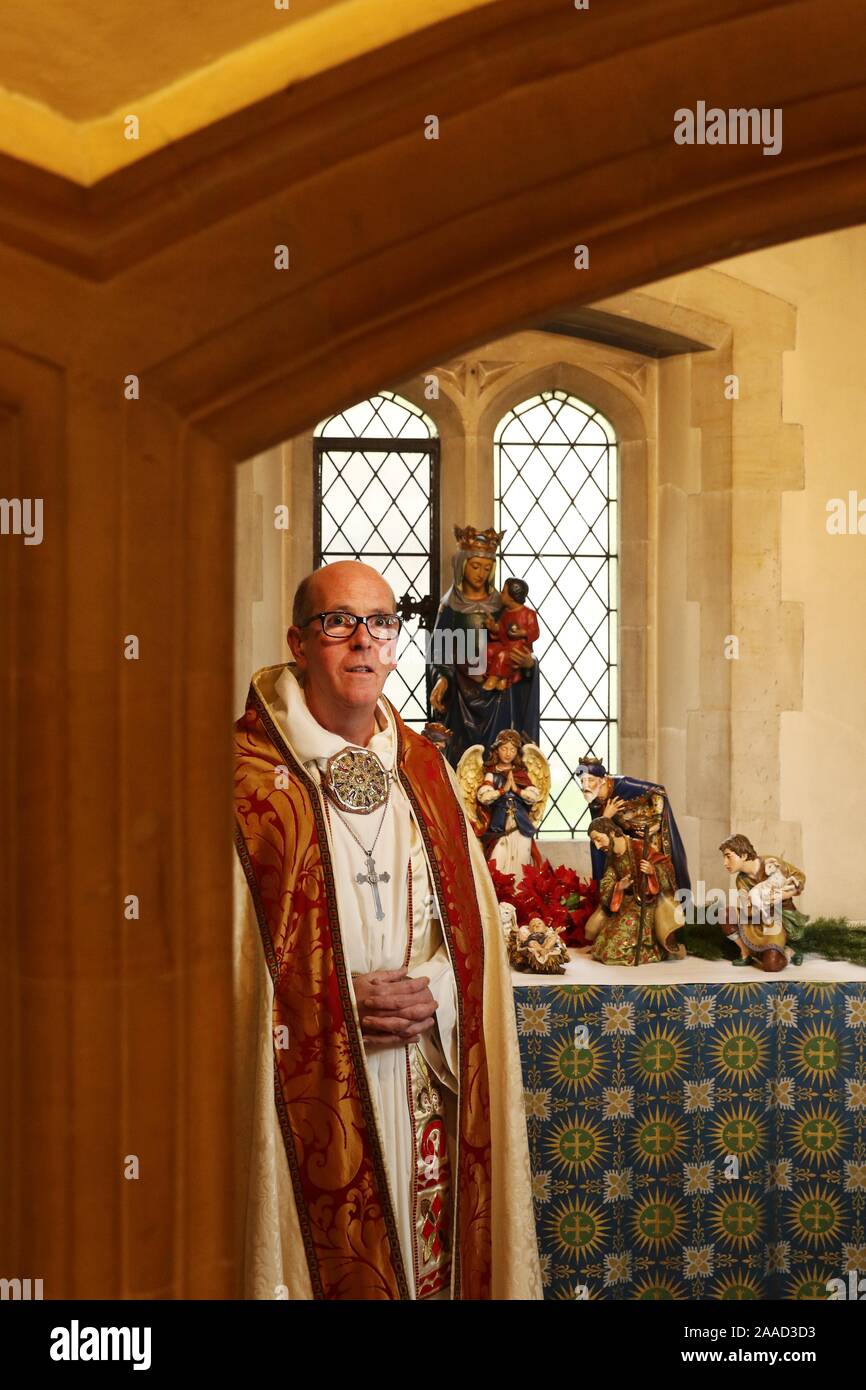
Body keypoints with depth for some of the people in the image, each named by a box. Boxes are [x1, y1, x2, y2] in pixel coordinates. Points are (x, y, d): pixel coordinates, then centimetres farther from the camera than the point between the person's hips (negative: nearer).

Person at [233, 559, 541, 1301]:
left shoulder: (425, 769, 8)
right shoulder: (247, 775, -8)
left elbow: (475, 918, 8)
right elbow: (226, 947, -10)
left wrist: (432, 992, -10)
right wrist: (344, 1000, -17)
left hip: (426, 1080, 5)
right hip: (306, 1085, -4)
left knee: (430, 1251, 12)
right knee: (327, 1252, 4)